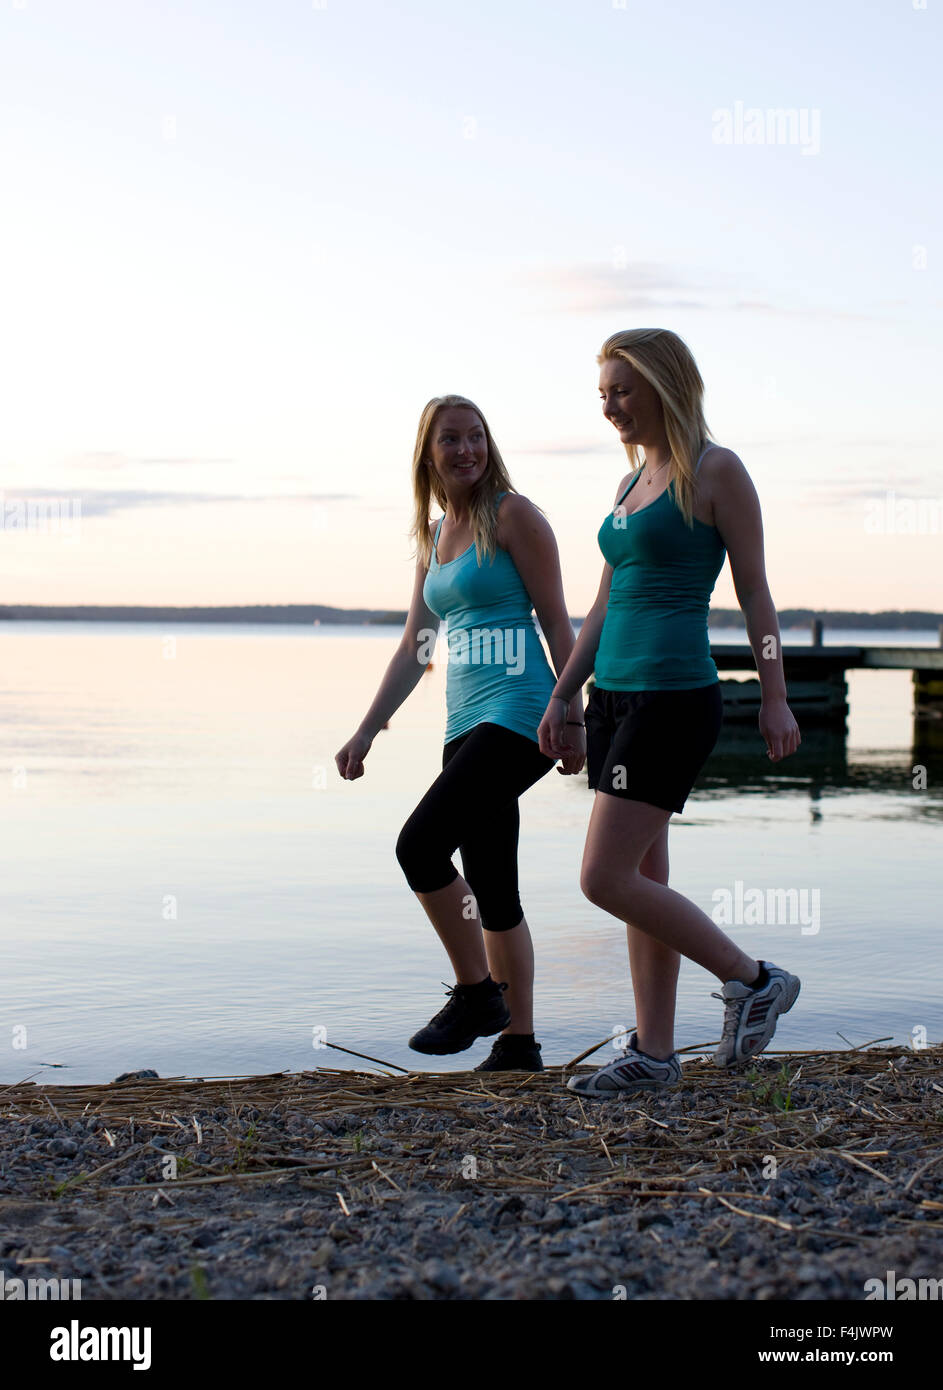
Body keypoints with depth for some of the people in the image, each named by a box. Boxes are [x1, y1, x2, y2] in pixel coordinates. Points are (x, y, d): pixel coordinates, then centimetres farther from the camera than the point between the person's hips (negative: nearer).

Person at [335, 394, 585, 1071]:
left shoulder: (513, 515, -3)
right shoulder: (434, 536, 18)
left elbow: (557, 621, -5)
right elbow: (414, 649, 20)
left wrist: (573, 719, -10)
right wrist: (366, 731, 15)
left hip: (518, 713, -8)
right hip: (467, 724, 8)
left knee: (420, 844, -19)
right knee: (490, 890, 8)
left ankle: (478, 993, -4)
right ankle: (519, 1042, 15)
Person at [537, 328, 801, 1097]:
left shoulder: (717, 471, -5)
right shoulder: (635, 480, 16)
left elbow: (754, 590, -6)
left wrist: (775, 698, -8)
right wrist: (561, 694, 15)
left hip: (674, 698, -8)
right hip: (617, 695, 9)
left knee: (607, 879, -11)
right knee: (643, 879, 10)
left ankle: (754, 978, 2)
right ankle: (653, 1053, 16)